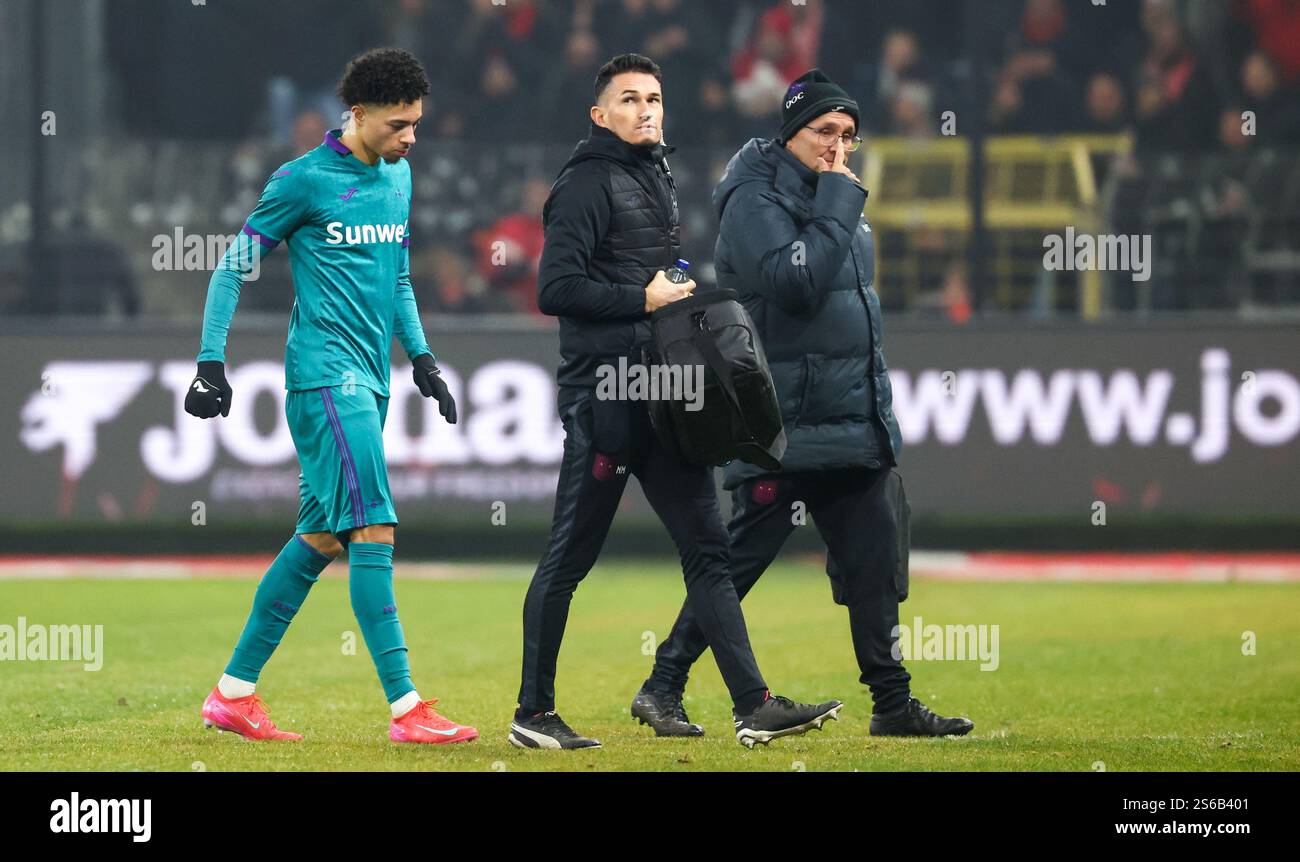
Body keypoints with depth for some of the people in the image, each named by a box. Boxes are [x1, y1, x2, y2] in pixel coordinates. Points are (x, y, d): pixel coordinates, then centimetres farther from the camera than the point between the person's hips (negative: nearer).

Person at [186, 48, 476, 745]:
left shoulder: (398, 177, 15)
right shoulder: (304, 180, -7)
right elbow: (233, 269, -3)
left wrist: (420, 358, 20)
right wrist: (211, 365, -7)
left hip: (370, 380, 8)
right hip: (326, 373, -8)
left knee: (322, 537, 8)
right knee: (374, 529, -14)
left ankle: (233, 691, 16)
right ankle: (405, 708, -16)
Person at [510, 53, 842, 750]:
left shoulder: (657, 180, 20)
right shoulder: (589, 183, -8)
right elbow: (556, 289, -17)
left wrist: (680, 295, 11)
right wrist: (642, 299, -14)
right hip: (603, 397, -9)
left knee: (707, 548, 2)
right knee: (568, 560, -2)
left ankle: (753, 705, -2)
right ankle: (533, 713, 6)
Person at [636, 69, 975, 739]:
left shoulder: (835, 203, 18)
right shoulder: (756, 200, -9)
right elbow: (796, 281, -25)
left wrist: (879, 411, 20)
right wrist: (837, 203, -16)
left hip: (855, 426, 8)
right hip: (783, 427, -8)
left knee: (876, 563, 5)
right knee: (736, 562, -5)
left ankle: (892, 703, 8)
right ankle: (664, 687, 4)